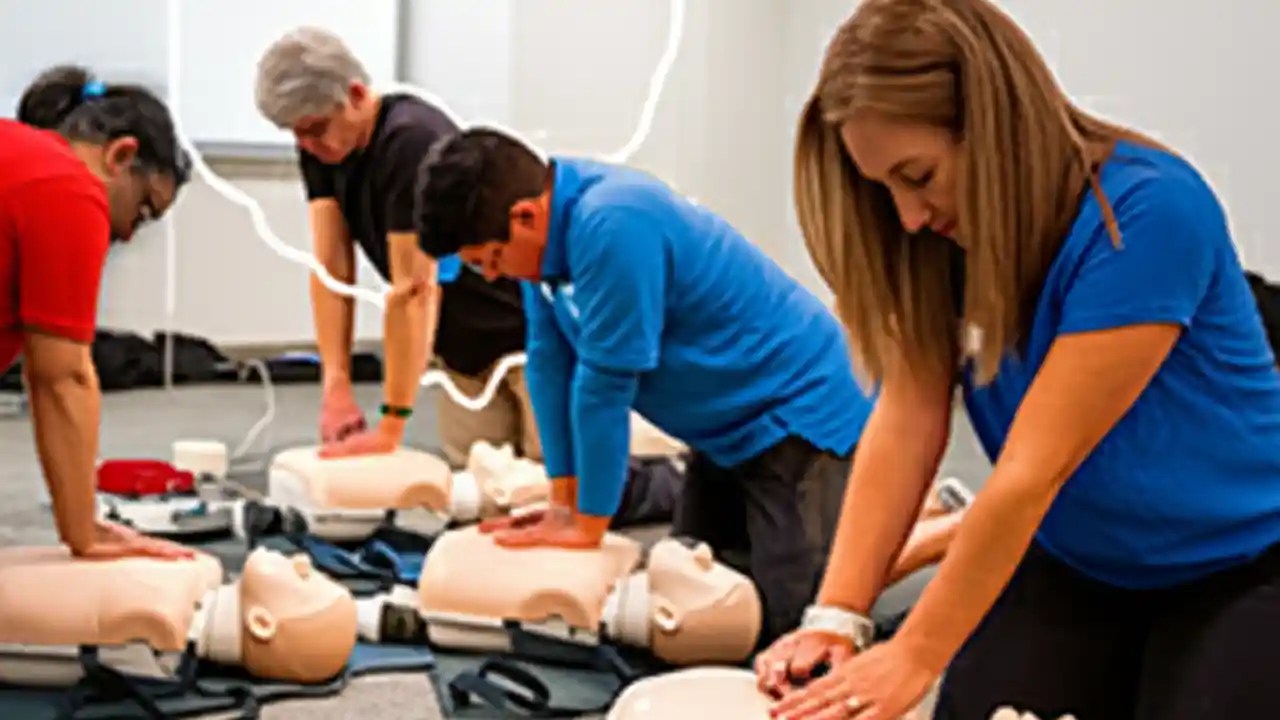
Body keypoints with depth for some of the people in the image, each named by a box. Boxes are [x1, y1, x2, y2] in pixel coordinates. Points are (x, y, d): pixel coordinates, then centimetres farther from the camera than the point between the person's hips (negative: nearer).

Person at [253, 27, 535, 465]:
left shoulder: (411, 142, -29)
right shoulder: (320, 146, -4)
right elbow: (331, 267, -9)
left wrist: (391, 427, -29)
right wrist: (336, 388, -18)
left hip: (528, 336, -7)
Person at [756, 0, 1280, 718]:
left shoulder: (1147, 213, -28)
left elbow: (1033, 471, -29)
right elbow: (908, 417, -14)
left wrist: (914, 658, -27)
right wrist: (836, 616, -22)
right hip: (1076, 569, 5)